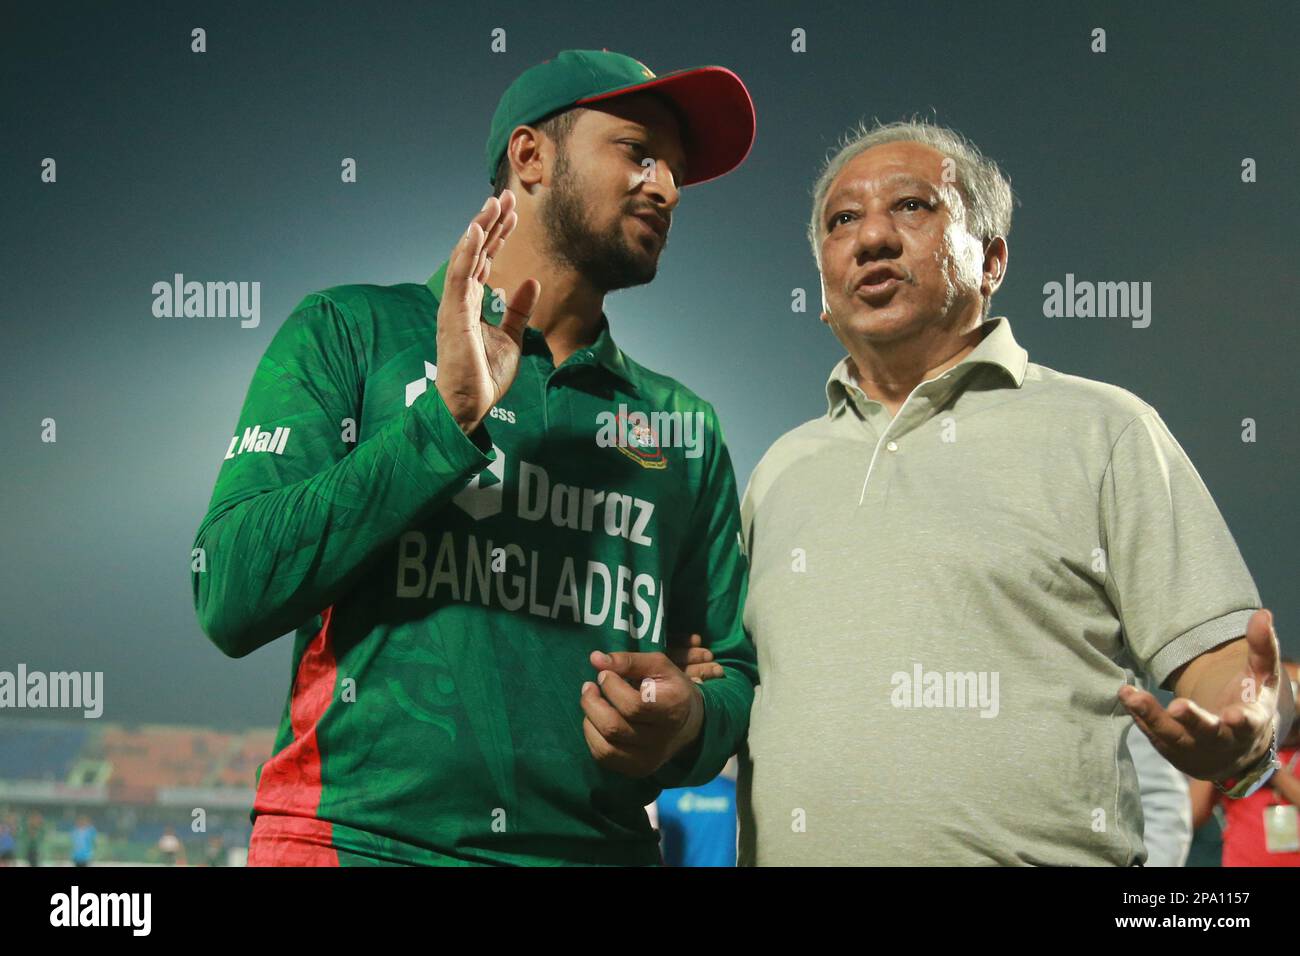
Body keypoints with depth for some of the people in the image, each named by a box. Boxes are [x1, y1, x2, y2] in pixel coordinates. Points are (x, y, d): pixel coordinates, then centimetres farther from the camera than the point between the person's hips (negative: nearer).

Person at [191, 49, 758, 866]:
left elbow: (735, 669, 13)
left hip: (600, 844, 4)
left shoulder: (685, 427, 12)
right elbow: (231, 599, -8)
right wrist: (446, 417, -13)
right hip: (359, 836, -3)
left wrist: (689, 724, -9)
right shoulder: (350, 335, 2)